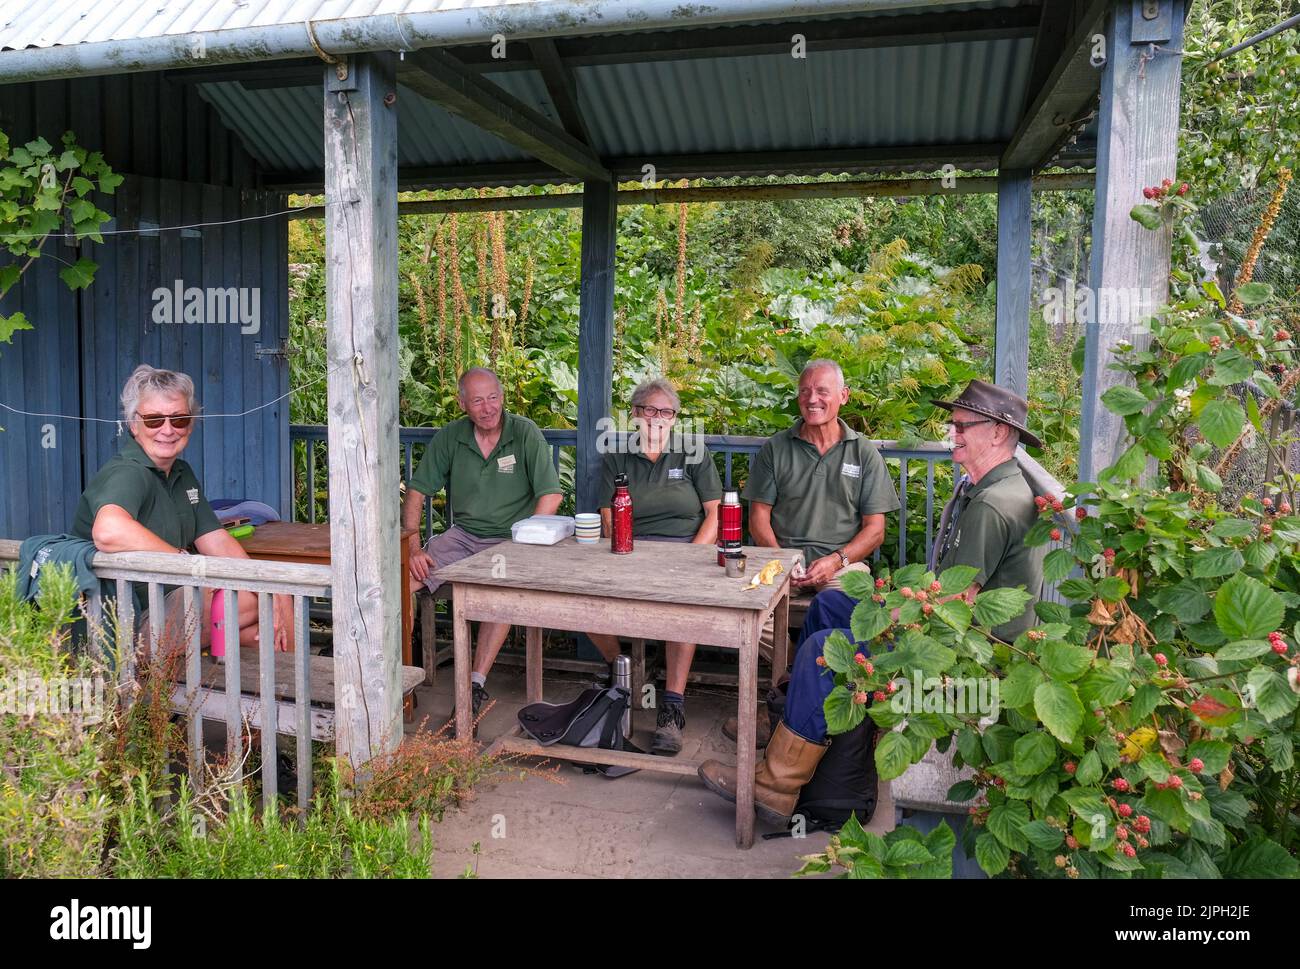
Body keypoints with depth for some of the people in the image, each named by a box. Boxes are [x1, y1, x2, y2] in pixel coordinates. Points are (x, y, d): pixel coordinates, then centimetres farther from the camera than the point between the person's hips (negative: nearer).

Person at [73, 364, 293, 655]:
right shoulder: (127, 475, -19)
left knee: (276, 594, 8)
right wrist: (183, 558, -26)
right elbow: (109, 531, -41)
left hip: (177, 596, 9)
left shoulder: (182, 473, 11)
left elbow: (217, 541, 8)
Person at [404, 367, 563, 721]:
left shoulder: (525, 433, -7)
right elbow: (416, 492, 5)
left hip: (510, 538, -4)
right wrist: (414, 548, -7)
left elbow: (551, 495, -12)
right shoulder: (450, 437, 2)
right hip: (463, 534, 4)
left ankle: (477, 681, -25)